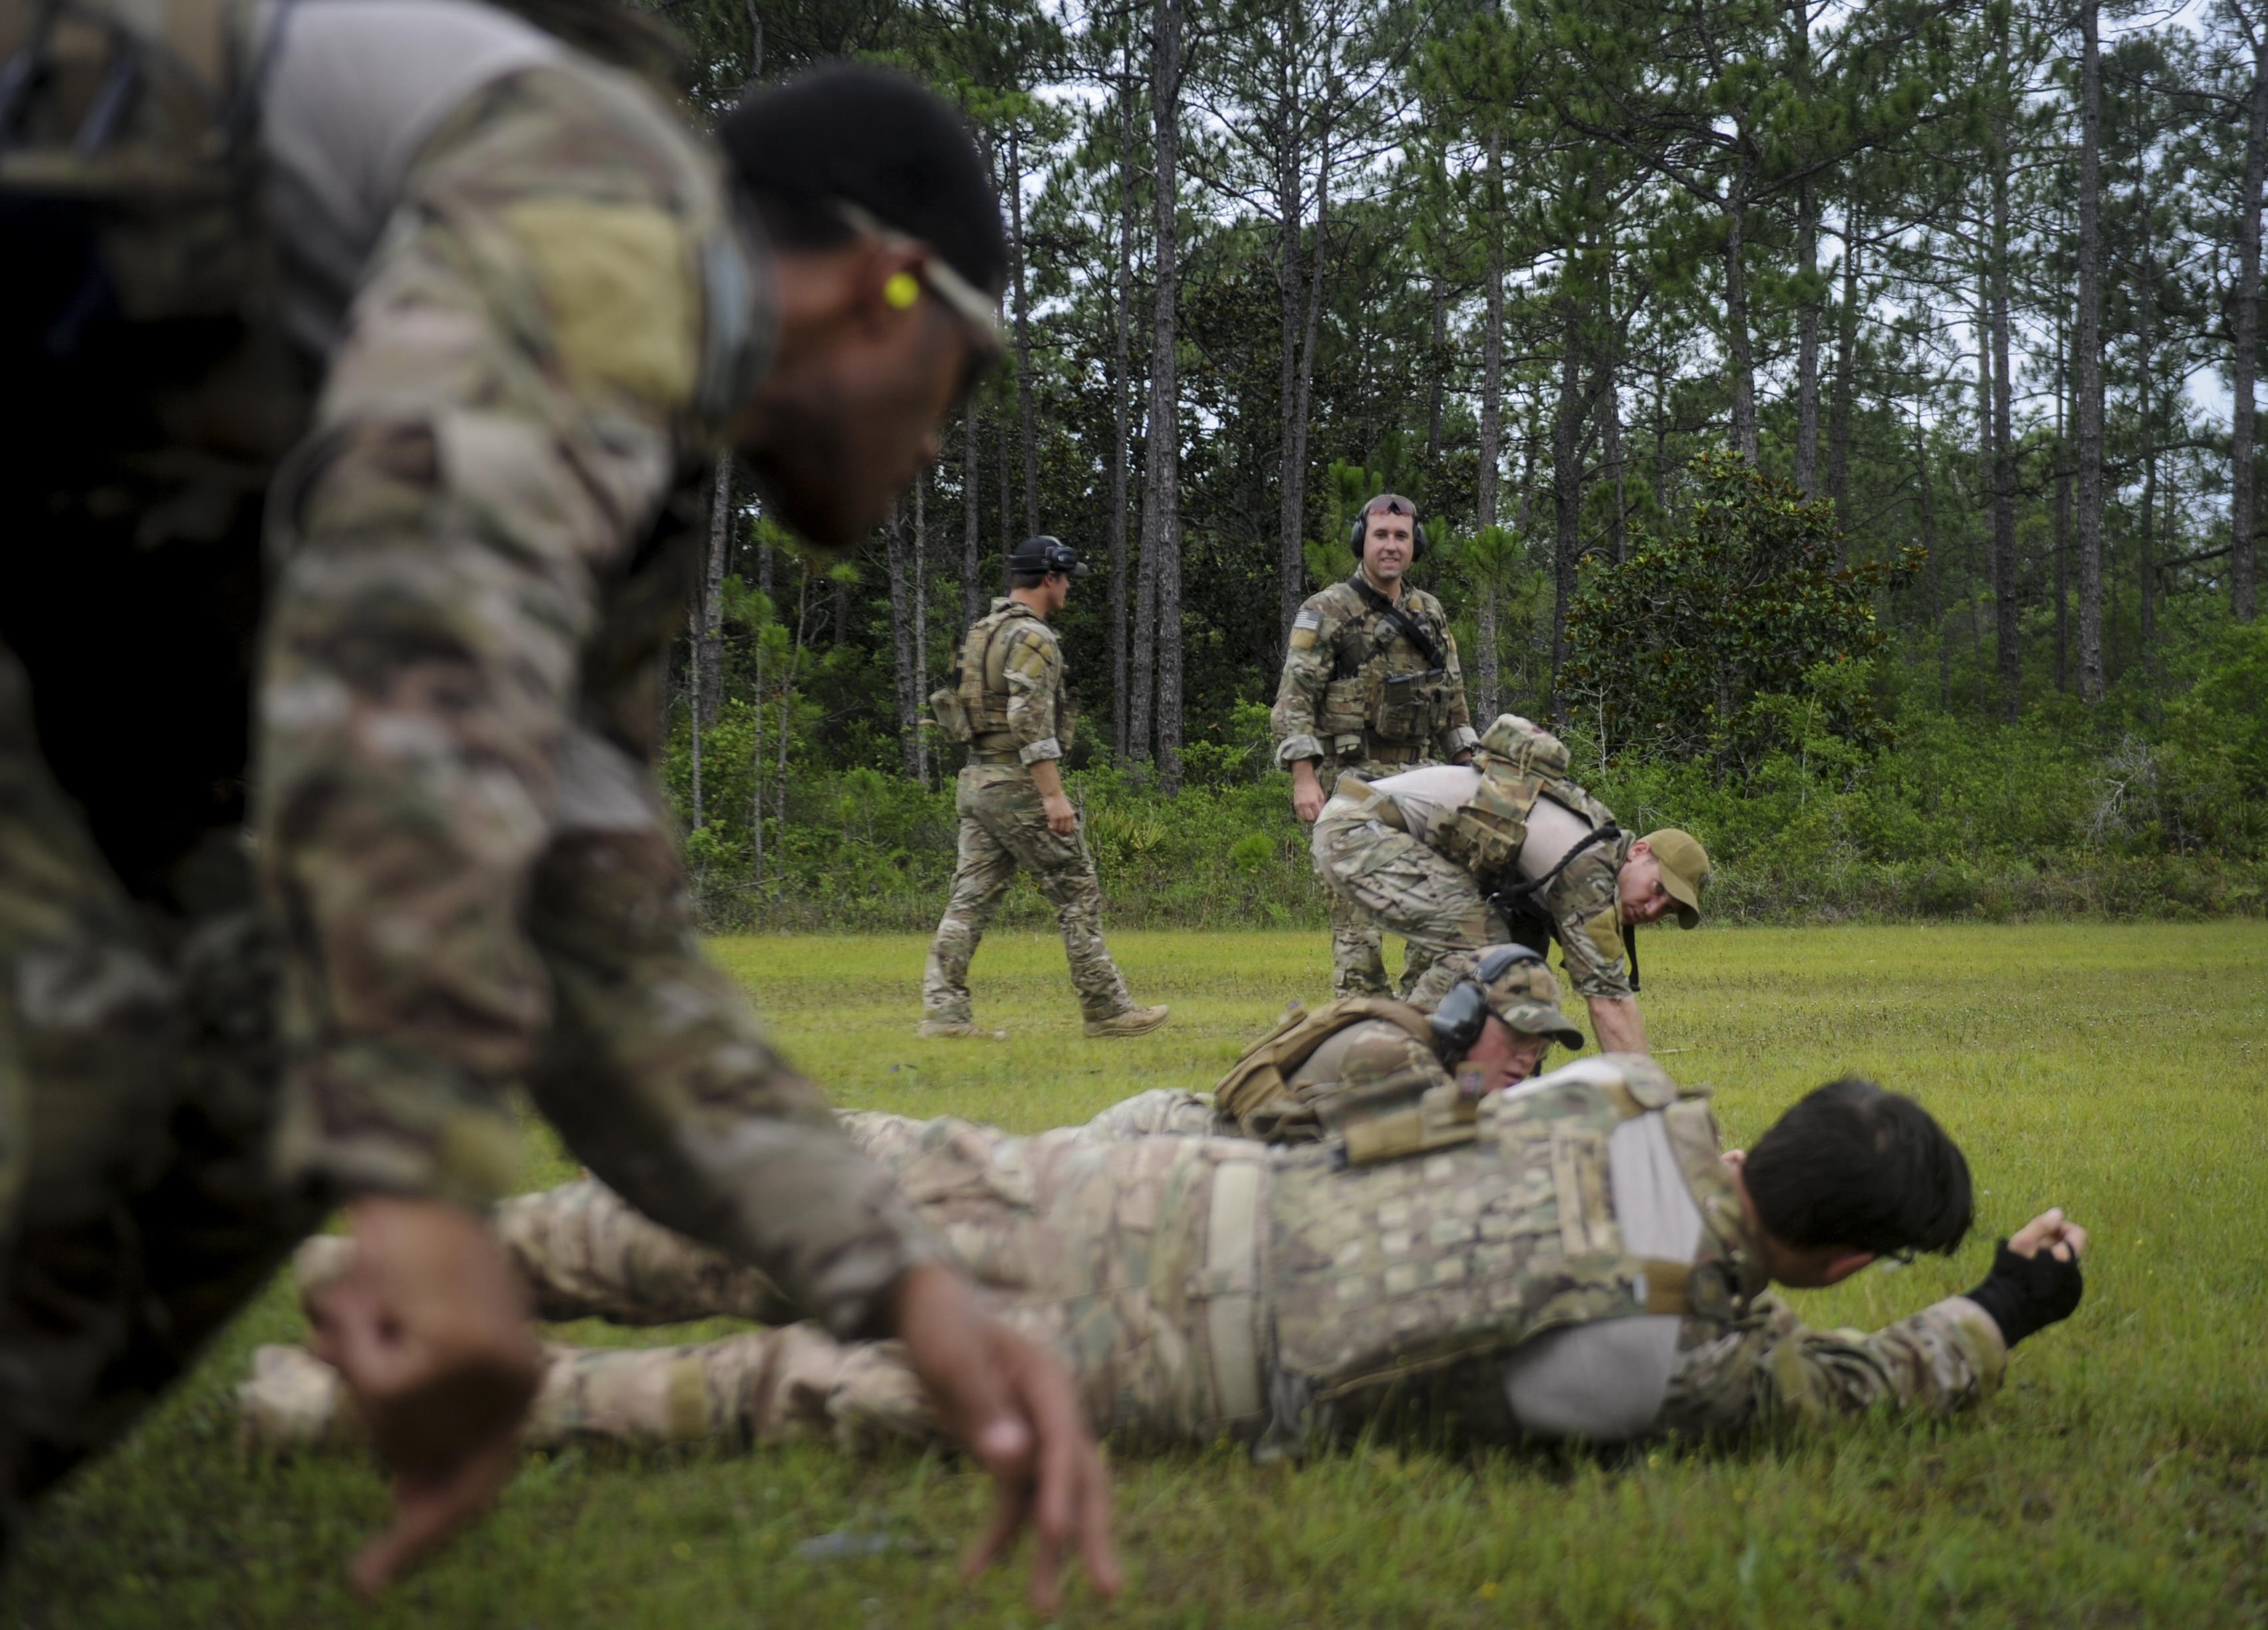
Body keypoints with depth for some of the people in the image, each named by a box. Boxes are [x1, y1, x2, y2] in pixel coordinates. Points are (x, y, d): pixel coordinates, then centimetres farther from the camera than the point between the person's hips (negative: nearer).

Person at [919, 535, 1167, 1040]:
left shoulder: (983, 633, 17)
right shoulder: (1031, 638, -13)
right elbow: (1031, 722, -22)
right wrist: (1054, 794, -23)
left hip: (976, 781, 9)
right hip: (1019, 786, -9)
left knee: (972, 898, 4)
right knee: (1078, 894, -1)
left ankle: (944, 1010, -3)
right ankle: (1107, 1009, 3)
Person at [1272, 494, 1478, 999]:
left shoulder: (1431, 615, 15)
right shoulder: (1326, 612, -3)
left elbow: (1454, 701, 21)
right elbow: (1294, 698, -9)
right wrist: (1304, 779, -17)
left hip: (1419, 778, 6)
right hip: (1354, 781, -6)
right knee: (1358, 906, -6)